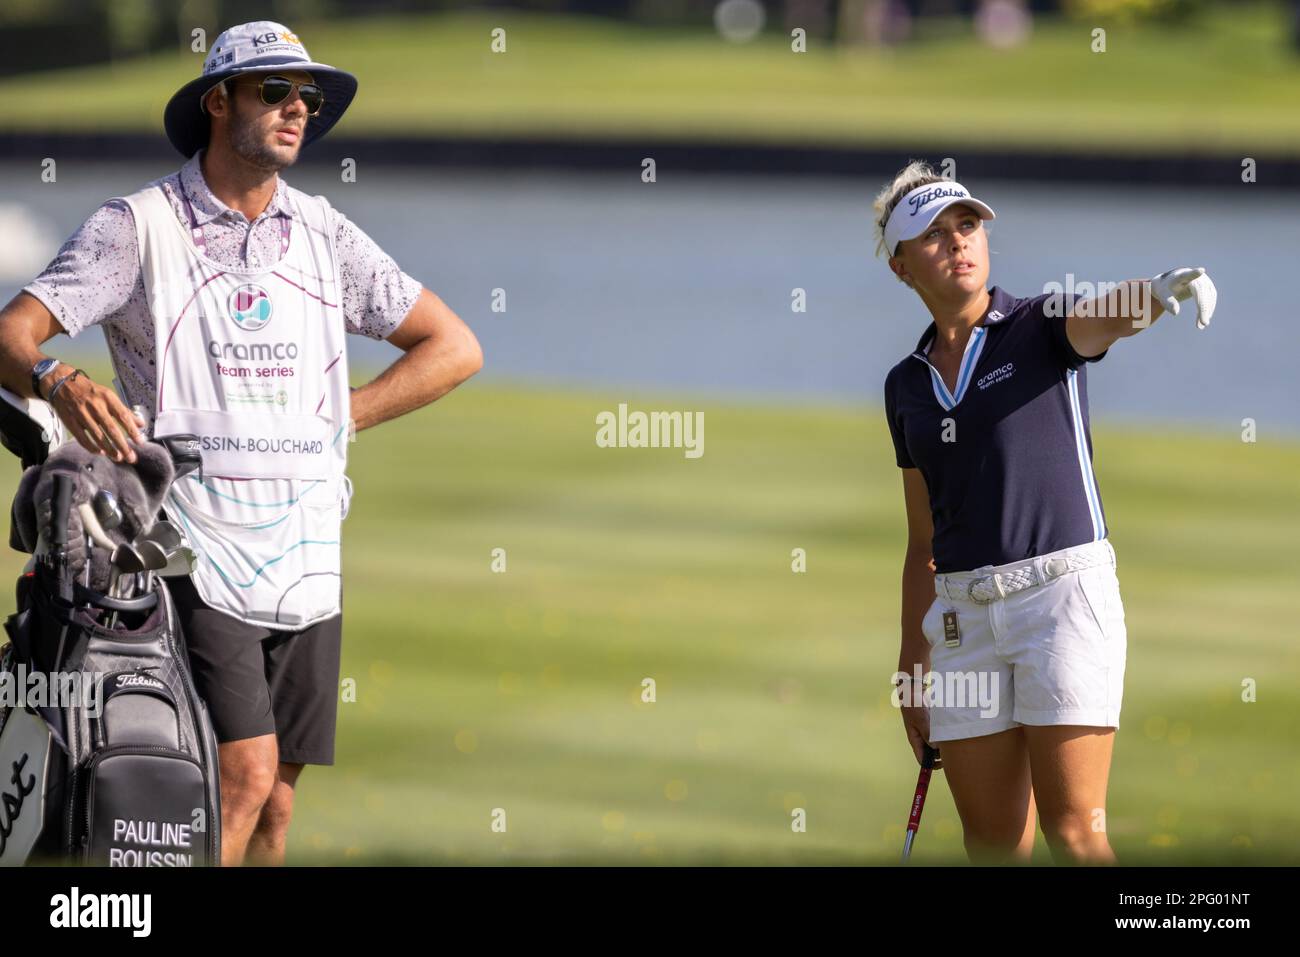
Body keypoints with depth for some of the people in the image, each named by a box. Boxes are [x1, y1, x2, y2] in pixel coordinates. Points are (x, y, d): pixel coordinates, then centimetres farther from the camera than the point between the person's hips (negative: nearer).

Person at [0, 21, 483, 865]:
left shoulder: (325, 235, 11)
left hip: (304, 553, 5)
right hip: (195, 550, -5)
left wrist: (341, 417, 3)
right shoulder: (140, 226, -1)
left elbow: (454, 348, 15)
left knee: (277, 803, 6)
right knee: (245, 778, -18)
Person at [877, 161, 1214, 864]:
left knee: (1074, 833, -10)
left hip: (1064, 589, -5)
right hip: (964, 614, 5)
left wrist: (1159, 290, -48)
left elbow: (1106, 318, -25)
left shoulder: (1044, 326, 0)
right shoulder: (906, 385, 14)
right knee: (991, 841, 6)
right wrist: (911, 667, 17)